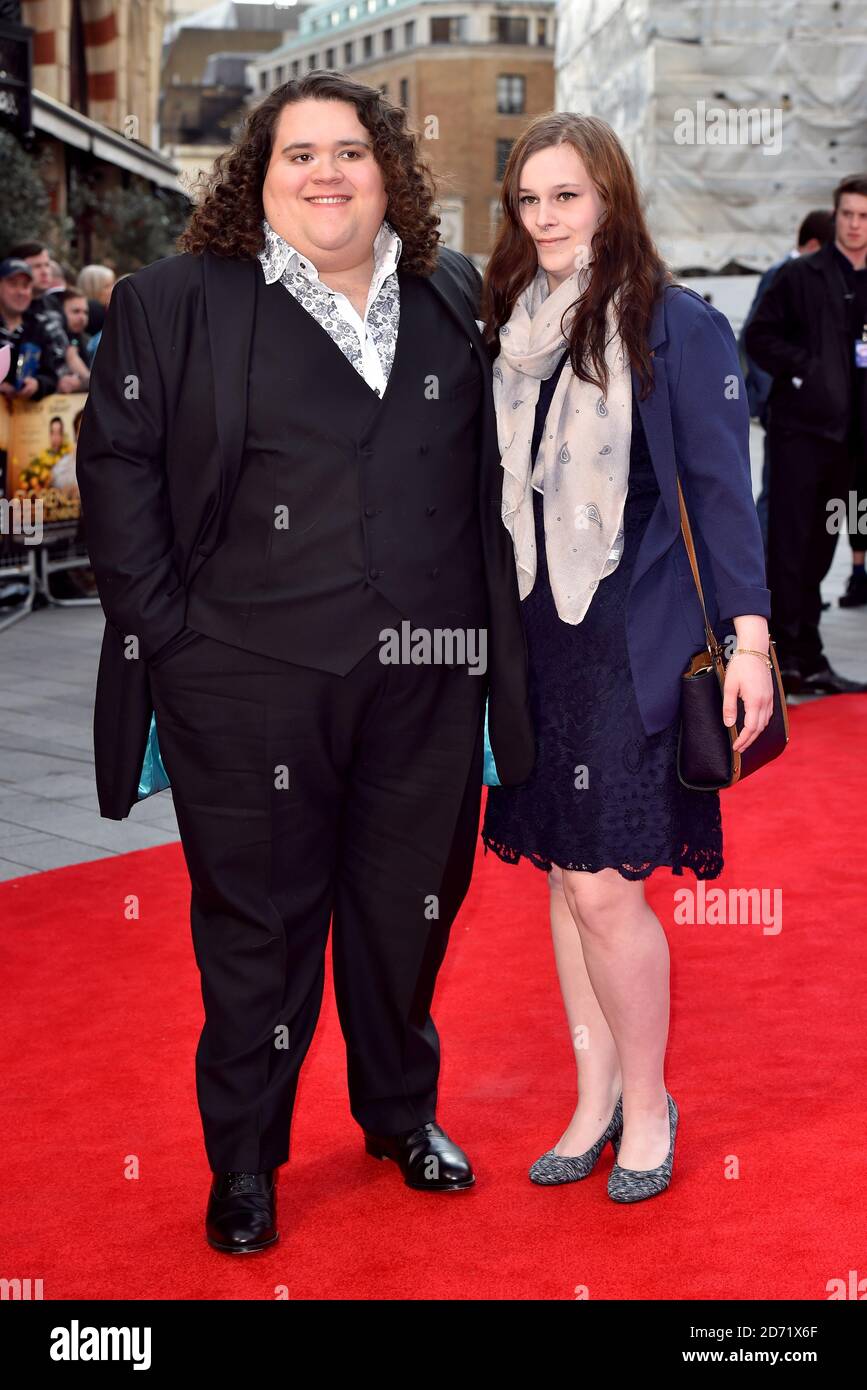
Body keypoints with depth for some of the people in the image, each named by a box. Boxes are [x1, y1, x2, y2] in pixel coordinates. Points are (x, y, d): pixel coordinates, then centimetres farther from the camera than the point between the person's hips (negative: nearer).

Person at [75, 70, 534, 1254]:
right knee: (259, 918, 7)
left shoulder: (458, 299, 10)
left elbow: (490, 469, 13)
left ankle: (402, 1112, 36)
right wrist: (163, 626, -8)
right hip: (250, 680, -3)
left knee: (411, 901, 14)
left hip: (428, 673, 3)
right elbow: (117, 463, -2)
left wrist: (493, 631, 7)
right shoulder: (176, 302, -1)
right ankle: (244, 1158, 23)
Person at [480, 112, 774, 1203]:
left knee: (603, 884, -6)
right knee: (563, 873, 11)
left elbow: (720, 488, -7)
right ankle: (595, 1094, 24)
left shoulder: (675, 324, -6)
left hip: (631, 640, -5)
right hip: (532, 635, 6)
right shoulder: (509, 323, 9)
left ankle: (647, 1103, 15)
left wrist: (749, 637, -12)